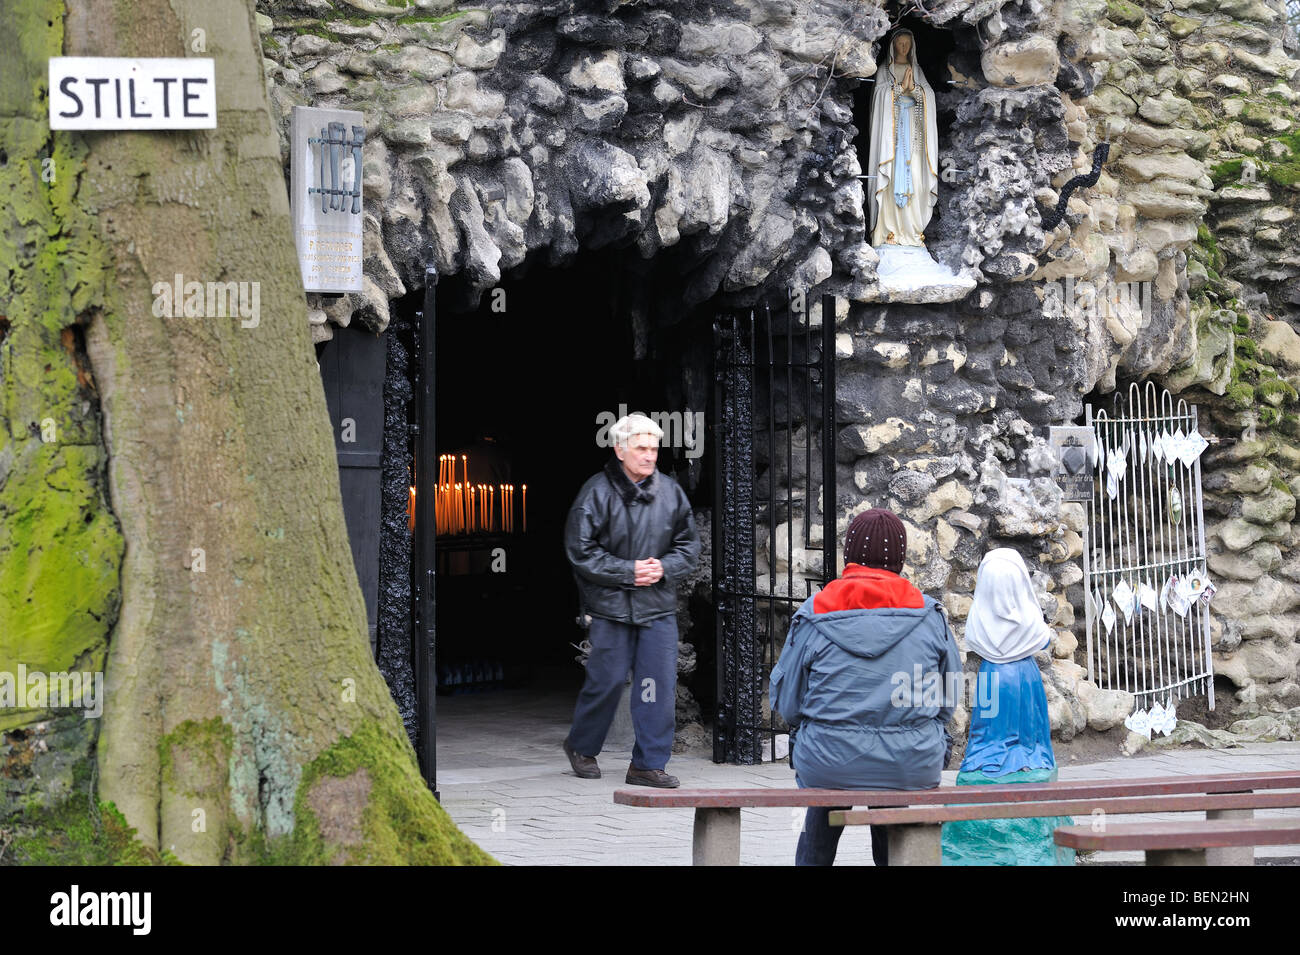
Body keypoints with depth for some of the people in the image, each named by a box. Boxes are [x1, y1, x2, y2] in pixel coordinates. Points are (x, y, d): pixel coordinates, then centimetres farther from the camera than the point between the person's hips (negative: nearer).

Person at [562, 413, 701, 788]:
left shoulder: (670, 492, 6)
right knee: (607, 681, 3)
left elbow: (689, 545, 13)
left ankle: (648, 764, 7)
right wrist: (628, 571, -13)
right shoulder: (597, 492, -7)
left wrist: (663, 568, -6)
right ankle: (581, 746, 28)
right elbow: (580, 550, -9)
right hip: (611, 605, -4)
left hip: (658, 606, 4)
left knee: (659, 685, -1)